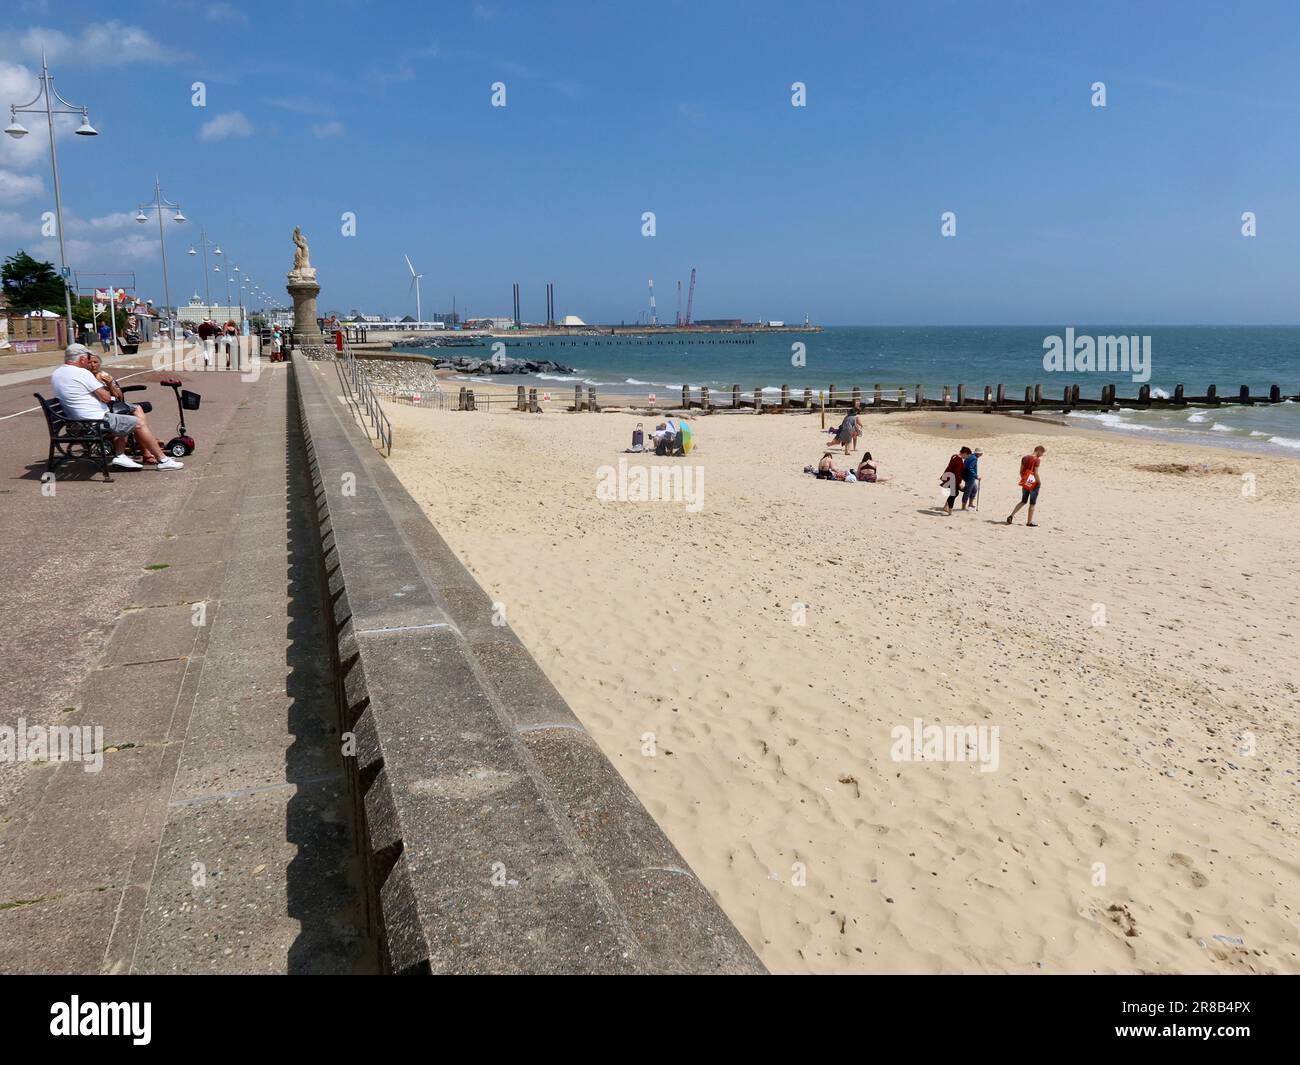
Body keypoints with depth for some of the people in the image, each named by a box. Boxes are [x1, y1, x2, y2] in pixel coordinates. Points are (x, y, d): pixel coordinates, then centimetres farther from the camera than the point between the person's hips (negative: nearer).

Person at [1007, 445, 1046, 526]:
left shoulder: (1024, 458, 5)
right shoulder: (1037, 460, -15)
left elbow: (1021, 471, 8)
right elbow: (1036, 473, -19)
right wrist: (1040, 483, -7)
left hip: (1025, 483, 6)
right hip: (1034, 484, -6)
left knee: (1023, 501, 21)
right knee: (1032, 504, 6)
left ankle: (1011, 515, 10)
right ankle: (1029, 522, 11)